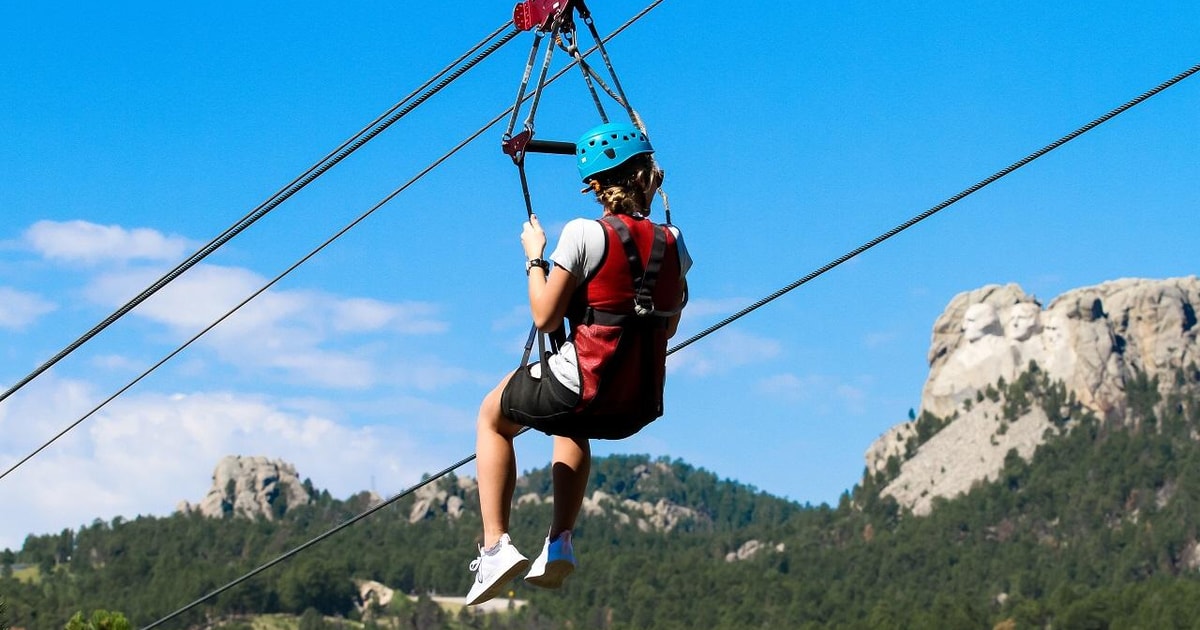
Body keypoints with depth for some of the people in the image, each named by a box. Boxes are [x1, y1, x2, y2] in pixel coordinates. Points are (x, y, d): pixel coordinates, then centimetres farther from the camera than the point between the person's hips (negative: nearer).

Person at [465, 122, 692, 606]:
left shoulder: (586, 235, -13)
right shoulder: (673, 243, 1)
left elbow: (545, 317, -10)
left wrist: (535, 256, 6)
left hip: (584, 390, -5)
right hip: (642, 407, 5)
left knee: (492, 416, 26)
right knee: (573, 424, 41)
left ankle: (495, 545, 13)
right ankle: (560, 543, 29)